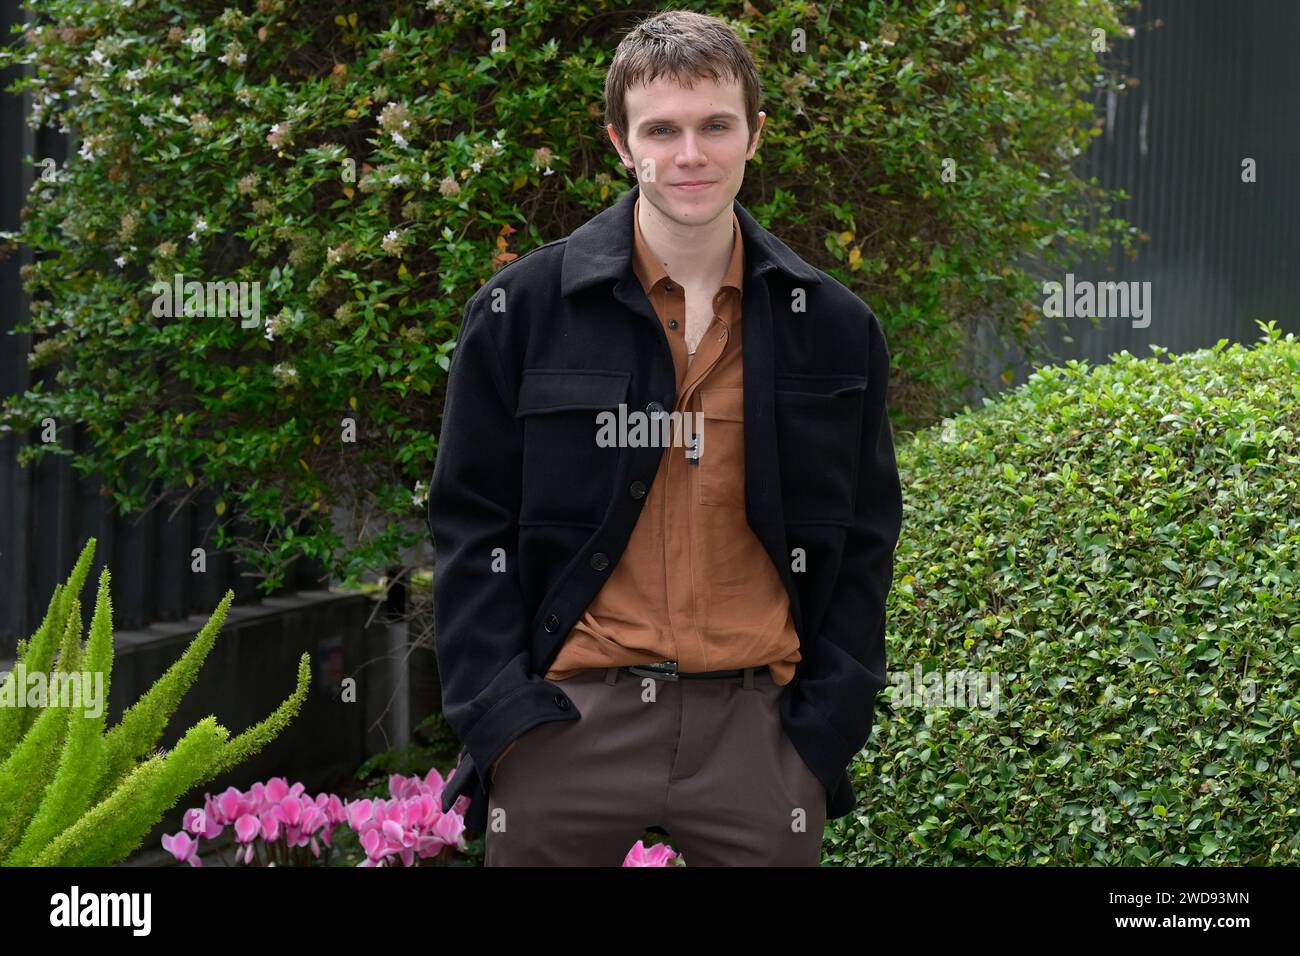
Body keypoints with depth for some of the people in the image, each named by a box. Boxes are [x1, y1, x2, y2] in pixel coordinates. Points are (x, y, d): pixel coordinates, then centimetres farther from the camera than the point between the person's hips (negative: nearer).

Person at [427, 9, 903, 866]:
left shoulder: (834, 327, 7)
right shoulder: (521, 311, 2)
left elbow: (862, 544, 10)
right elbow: (470, 529, 3)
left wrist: (826, 729, 0)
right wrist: (500, 719, -6)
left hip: (757, 726, 1)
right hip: (569, 723, -1)